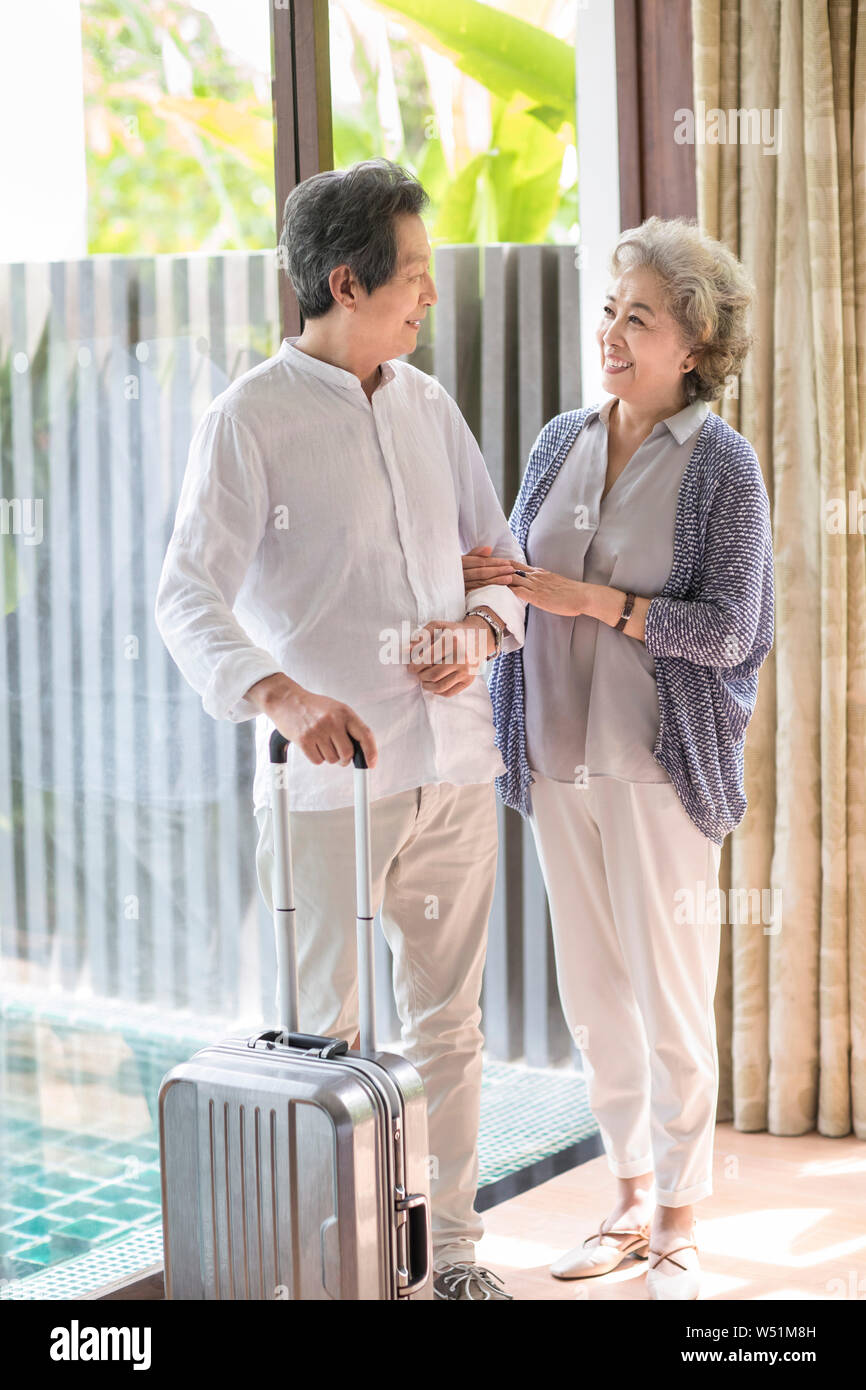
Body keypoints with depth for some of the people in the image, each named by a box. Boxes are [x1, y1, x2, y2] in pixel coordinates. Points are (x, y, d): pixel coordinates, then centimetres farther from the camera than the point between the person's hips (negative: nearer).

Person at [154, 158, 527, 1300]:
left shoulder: (429, 405, 11)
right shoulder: (250, 419, -7)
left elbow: (498, 552, 18)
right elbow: (189, 596, -17)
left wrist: (483, 628, -6)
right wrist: (281, 695, -35)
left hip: (455, 766, 6)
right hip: (330, 778, -5)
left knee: (449, 1021, 13)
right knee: (333, 1033, 2)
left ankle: (450, 1245, 26)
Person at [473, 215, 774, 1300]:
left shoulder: (721, 465, -7)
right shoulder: (561, 442, 8)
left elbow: (727, 629, -11)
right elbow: (522, 581, 15)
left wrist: (599, 601, -20)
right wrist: (484, 576, -8)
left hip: (660, 764, -5)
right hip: (559, 760, 5)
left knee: (670, 997, 1)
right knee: (591, 995, 12)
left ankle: (679, 1231, 16)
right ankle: (630, 1201, 28)